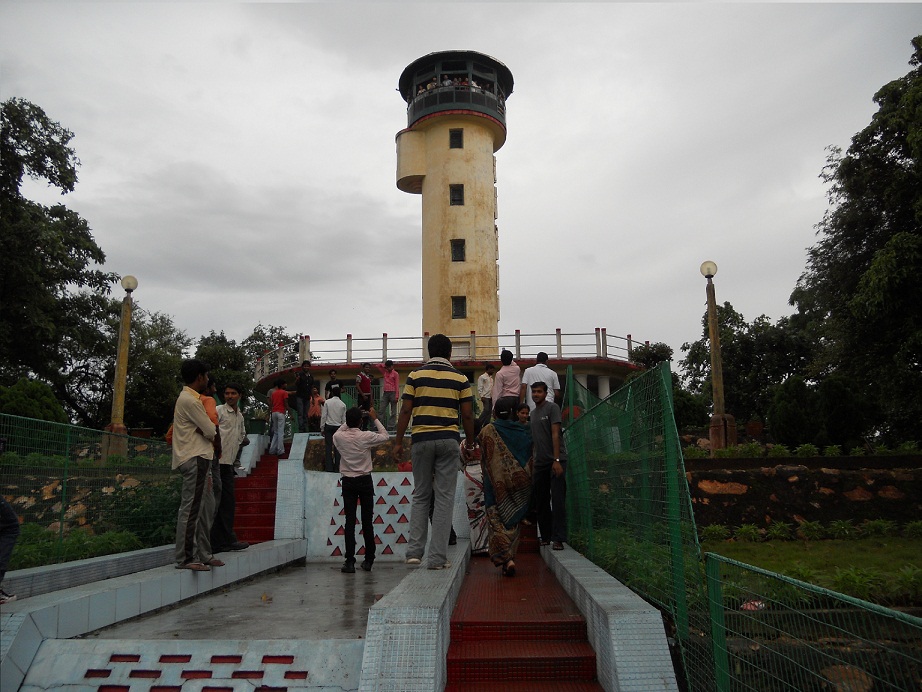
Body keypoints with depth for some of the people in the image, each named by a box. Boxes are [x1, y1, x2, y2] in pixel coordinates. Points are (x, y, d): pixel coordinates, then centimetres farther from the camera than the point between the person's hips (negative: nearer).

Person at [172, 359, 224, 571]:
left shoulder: (190, 398, 19)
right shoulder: (190, 400, -13)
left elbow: (204, 428, 18)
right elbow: (211, 431, -13)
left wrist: (209, 428, -3)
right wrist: (213, 430, 8)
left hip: (199, 459, 11)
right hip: (195, 459, -11)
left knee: (200, 508, 13)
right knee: (190, 509, -8)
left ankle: (203, 554, 18)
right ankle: (184, 558, -6)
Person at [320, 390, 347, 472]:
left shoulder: (327, 402, -7)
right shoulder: (343, 404, -3)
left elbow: (323, 416, -6)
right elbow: (344, 419, 2)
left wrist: (322, 428, 2)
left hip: (328, 426, -1)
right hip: (338, 427, 1)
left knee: (328, 447, 3)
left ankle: (329, 468, 3)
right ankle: (337, 467, 8)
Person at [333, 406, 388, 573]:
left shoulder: (339, 437, -6)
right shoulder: (366, 436, -11)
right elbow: (384, 436, 7)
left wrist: (349, 421, 21)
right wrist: (375, 419, 13)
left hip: (348, 482, 1)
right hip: (365, 481, -1)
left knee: (350, 521, 1)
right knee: (367, 521, 7)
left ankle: (350, 561, -4)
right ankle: (368, 560, 14)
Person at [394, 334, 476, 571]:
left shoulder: (416, 375, 3)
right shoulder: (460, 378, 3)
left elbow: (405, 411, -2)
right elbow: (467, 415, 1)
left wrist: (398, 442, 4)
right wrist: (470, 443, 13)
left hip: (421, 440, 1)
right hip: (448, 440, -1)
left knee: (420, 495, 13)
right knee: (444, 497, 3)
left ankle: (414, 551, 9)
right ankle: (438, 558, 3)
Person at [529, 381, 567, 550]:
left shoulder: (552, 408, -3)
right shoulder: (533, 413, 17)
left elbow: (555, 434, -12)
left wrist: (557, 460, -18)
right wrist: (532, 461, 11)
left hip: (556, 461, -7)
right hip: (540, 463, 7)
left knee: (558, 501, -7)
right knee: (541, 502, 9)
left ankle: (558, 539, -6)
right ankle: (545, 537, 17)